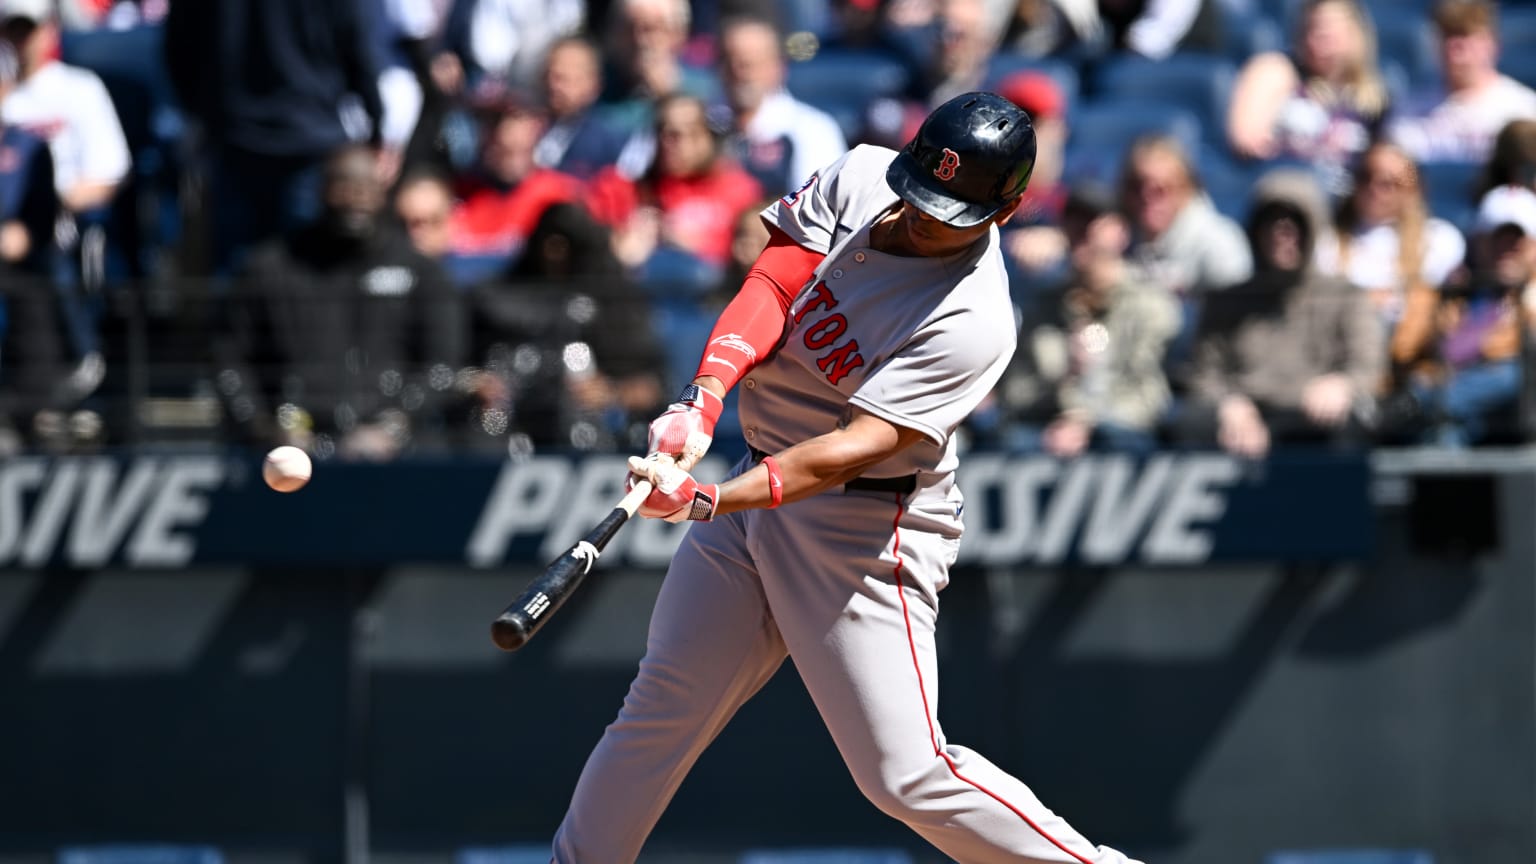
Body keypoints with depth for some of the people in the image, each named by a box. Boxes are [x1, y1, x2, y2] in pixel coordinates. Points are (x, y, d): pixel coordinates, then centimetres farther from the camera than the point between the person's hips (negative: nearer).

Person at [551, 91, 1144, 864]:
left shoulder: (971, 321, -24)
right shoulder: (857, 179, -5)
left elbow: (857, 447, -31)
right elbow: (772, 284, -9)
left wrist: (707, 501, -41)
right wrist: (705, 397, -28)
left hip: (866, 532, -7)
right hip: (762, 482, 7)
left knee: (905, 775, -8)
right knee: (661, 709, 10)